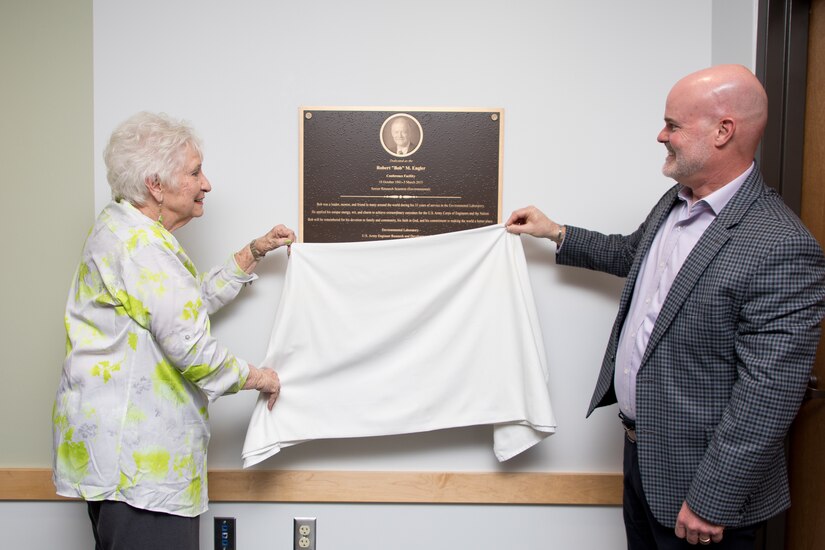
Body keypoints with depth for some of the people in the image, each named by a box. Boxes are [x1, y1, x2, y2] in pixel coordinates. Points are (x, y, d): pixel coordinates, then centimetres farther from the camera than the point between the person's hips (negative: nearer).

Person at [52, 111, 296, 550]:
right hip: (132, 450, -11)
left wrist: (254, 252, 20)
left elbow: (195, 299, 24)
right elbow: (190, 346, -22)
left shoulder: (125, 229, 15)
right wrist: (256, 378, -7)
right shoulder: (139, 244, -19)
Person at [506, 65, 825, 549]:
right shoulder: (675, 202, 3)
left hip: (697, 475, -8)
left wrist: (711, 503, -22)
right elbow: (633, 255, 24)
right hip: (641, 453, 8)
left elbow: (767, 395, -26)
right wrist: (556, 233, 22)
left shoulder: (783, 249, -26)